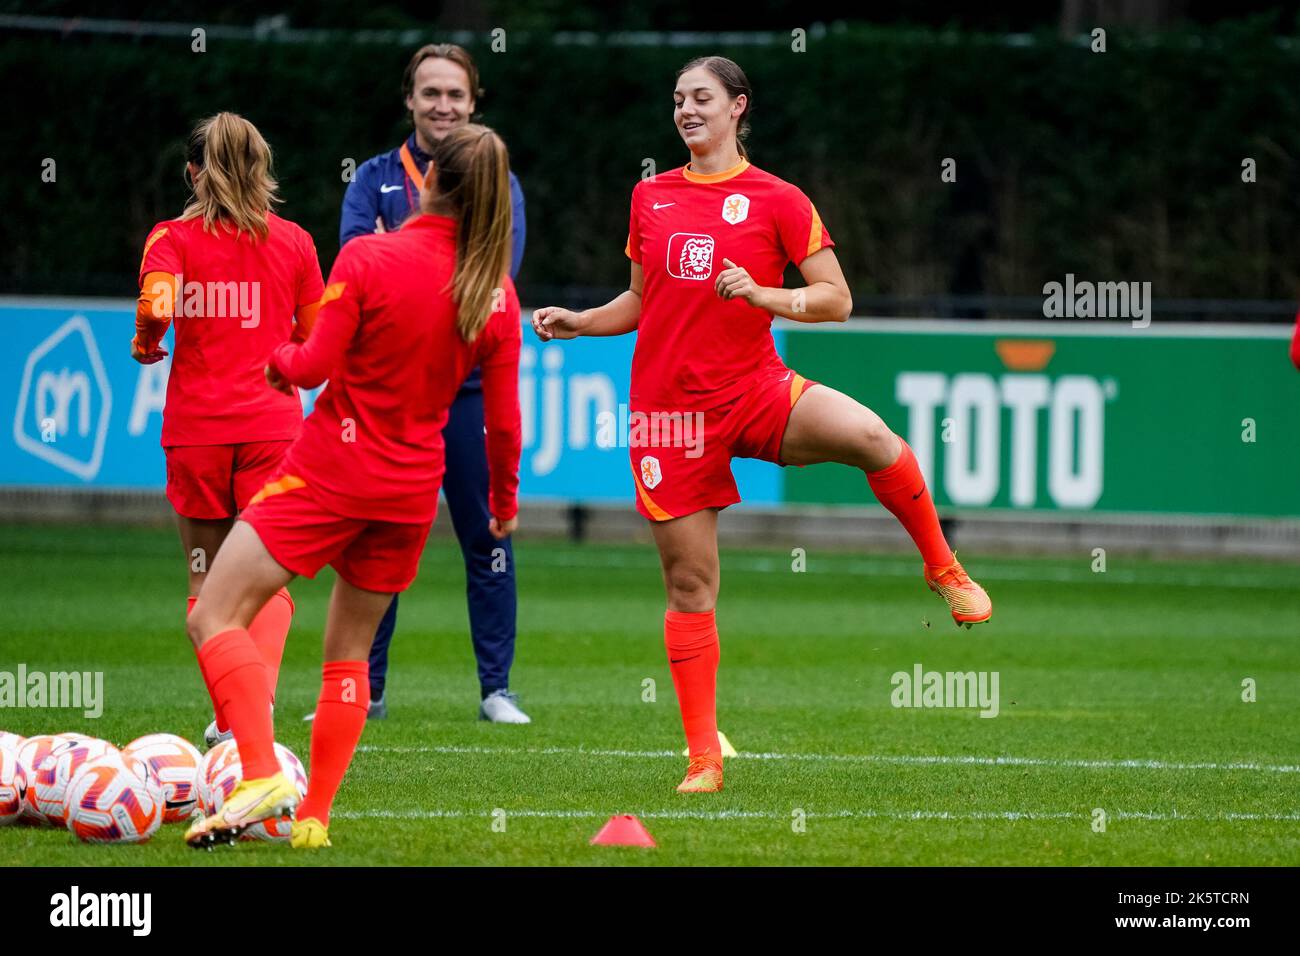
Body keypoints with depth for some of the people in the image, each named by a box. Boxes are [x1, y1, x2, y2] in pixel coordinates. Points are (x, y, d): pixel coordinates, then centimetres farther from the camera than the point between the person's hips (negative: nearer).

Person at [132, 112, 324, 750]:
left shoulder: (173, 238, -3)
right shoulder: (293, 242, 4)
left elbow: (156, 306, -21)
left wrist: (145, 342, 0)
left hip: (195, 428, 0)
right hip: (272, 426, 0)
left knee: (207, 578, 14)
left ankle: (228, 718, 13)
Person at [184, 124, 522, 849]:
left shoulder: (368, 259, -12)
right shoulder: (498, 293, 0)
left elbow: (316, 366, -13)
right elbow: (505, 420, 5)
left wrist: (282, 359, 10)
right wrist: (505, 500, 20)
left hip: (332, 469, -5)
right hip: (414, 489, 5)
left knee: (215, 617, -3)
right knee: (349, 653, 18)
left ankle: (263, 775, -21)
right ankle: (315, 816, 14)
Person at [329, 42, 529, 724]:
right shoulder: (376, 179, 8)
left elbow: (500, 269, -10)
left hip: (471, 387, -1)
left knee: (486, 539, 1)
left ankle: (497, 690, 7)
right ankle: (365, 690, 12)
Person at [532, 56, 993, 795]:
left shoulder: (777, 200, -1)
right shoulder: (650, 197, 11)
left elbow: (836, 300, -3)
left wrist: (760, 293, -18)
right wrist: (578, 322, 6)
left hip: (754, 389, -3)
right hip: (669, 407, 3)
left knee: (869, 436, -32)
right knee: (690, 586, 2)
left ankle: (944, 569, -8)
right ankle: (704, 755, 11)